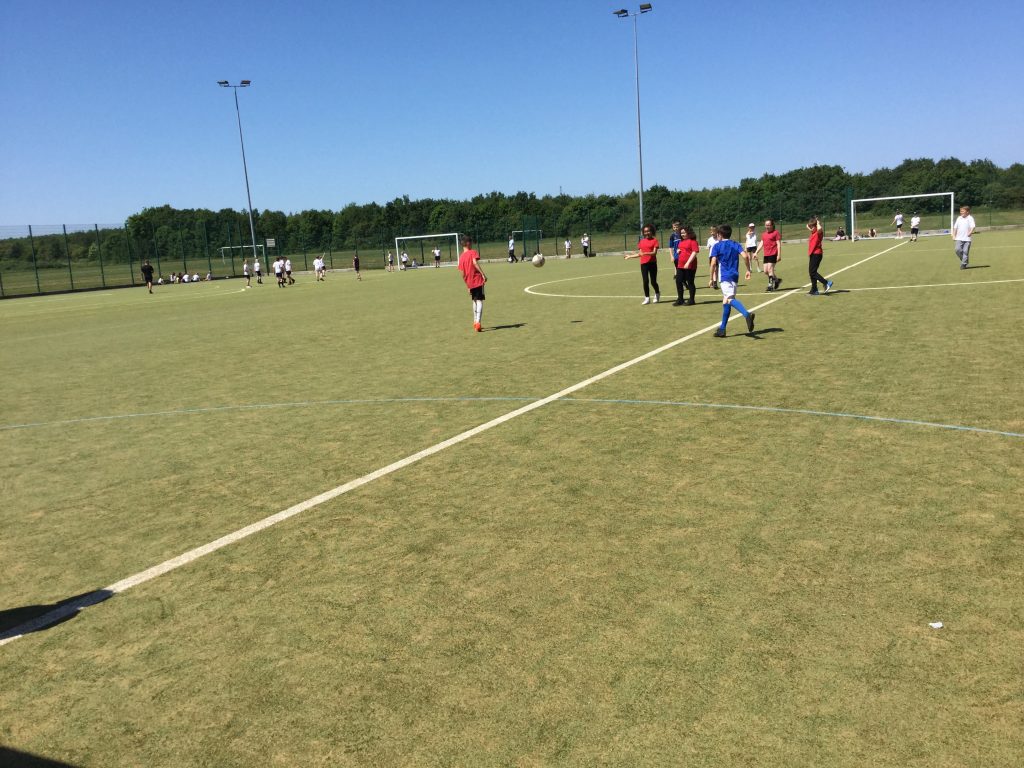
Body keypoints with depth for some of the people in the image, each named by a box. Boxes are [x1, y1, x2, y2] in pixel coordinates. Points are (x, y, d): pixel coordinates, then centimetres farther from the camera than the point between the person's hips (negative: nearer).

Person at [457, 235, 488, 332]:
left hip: (470, 283, 6)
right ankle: (478, 323, -20)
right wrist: (483, 274, -26)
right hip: (478, 280, -6)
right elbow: (475, 262, -24)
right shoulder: (473, 252, -4)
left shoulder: (461, 257, 10)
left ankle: (475, 322, 27)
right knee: (479, 301, -6)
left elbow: (462, 274, 9)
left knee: (475, 301, 22)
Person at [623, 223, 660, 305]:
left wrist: (645, 253, -27)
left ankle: (657, 293, 30)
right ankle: (647, 298, 8)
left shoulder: (654, 240, -3)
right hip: (643, 264, 3)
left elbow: (654, 253, -13)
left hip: (652, 263, -3)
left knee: (653, 281, 2)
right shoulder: (642, 241, 10)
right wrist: (630, 256, 14)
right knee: (645, 281, -2)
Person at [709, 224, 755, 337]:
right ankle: (722, 329, 17)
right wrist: (748, 270, 4)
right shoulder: (736, 244, 13)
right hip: (734, 276, 6)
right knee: (725, 301, 13)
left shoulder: (717, 246, 2)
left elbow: (713, 263, -7)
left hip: (724, 277, -6)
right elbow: (745, 256, -3)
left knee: (730, 299, -19)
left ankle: (747, 315, -46)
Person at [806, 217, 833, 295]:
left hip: (816, 254, -9)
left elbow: (819, 228, -38)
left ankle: (827, 283, -8)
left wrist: (817, 222, -19)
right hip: (812, 254, 9)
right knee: (811, 272, 11)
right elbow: (807, 226, 33)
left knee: (812, 272, -12)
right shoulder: (813, 233, 13)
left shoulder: (819, 233, -12)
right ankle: (814, 290, 15)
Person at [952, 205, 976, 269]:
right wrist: (954, 235, 10)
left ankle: (964, 264, 1)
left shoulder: (970, 218, -1)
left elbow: (972, 227, -10)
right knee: (958, 250, -9)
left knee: (965, 251, -4)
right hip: (959, 238, 4)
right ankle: (963, 260, 13)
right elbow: (955, 227, 17)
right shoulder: (959, 218, 13)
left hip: (967, 238, -4)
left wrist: (970, 232, -28)